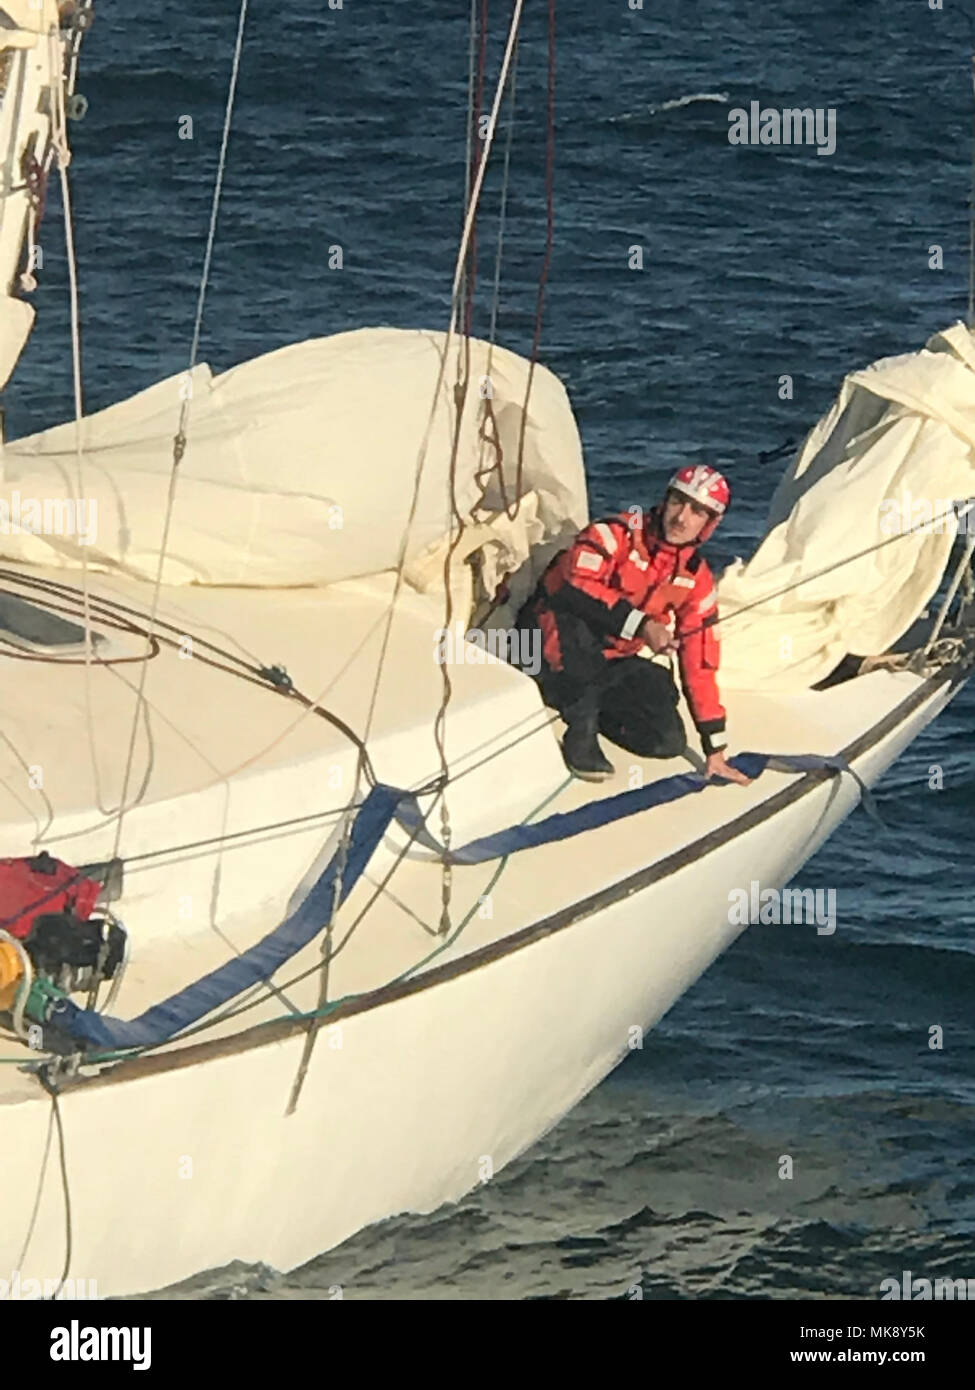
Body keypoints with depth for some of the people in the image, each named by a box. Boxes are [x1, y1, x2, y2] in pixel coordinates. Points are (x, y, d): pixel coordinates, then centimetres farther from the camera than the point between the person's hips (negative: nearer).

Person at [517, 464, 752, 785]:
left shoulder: (696, 578, 0)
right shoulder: (618, 533, -18)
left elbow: (699, 662, 2)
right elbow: (576, 586, -35)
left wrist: (716, 750, 0)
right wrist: (640, 625, -40)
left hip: (609, 664, 6)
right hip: (554, 642, -6)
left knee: (668, 741, -10)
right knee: (580, 631, -41)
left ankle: (589, 704, 16)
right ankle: (581, 734, -19)